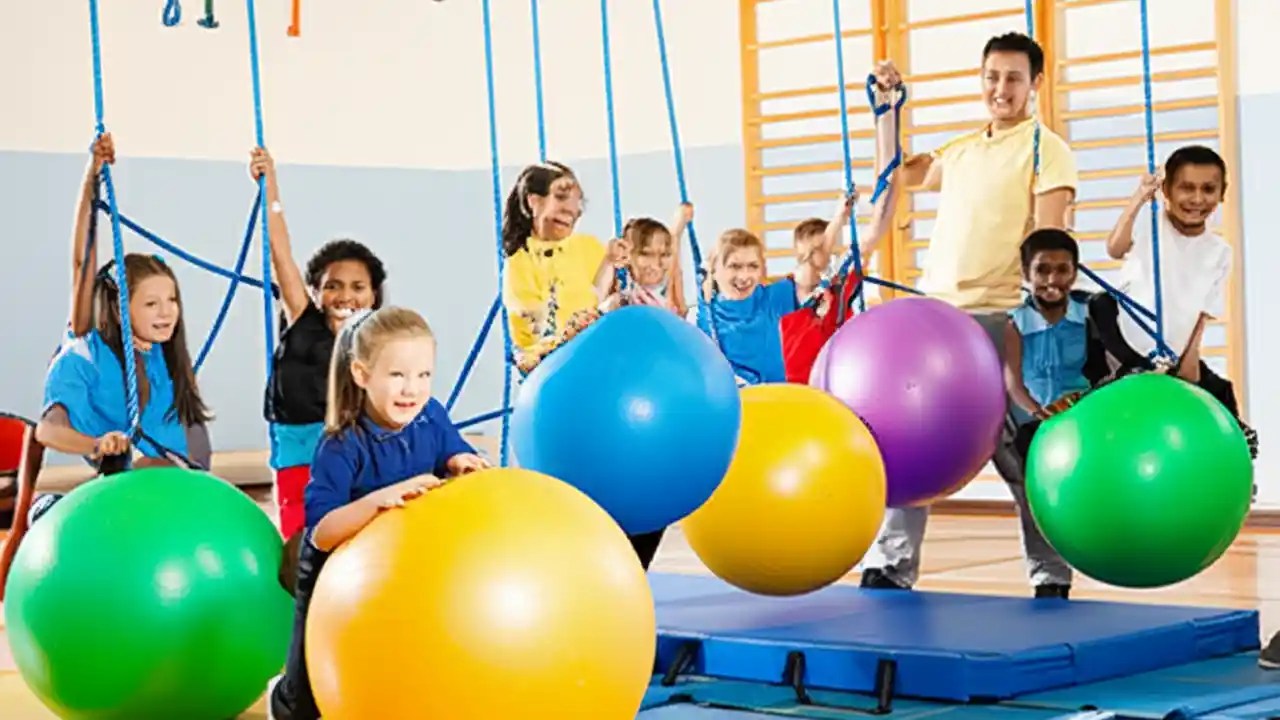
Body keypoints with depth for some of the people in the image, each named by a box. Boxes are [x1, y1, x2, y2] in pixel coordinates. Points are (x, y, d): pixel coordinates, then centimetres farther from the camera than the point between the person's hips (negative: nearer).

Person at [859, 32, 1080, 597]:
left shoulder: (1045, 148, -1)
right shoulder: (961, 150, 19)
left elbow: (1050, 238, -10)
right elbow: (898, 173, 32)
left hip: (995, 320, -7)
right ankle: (890, 567, 9)